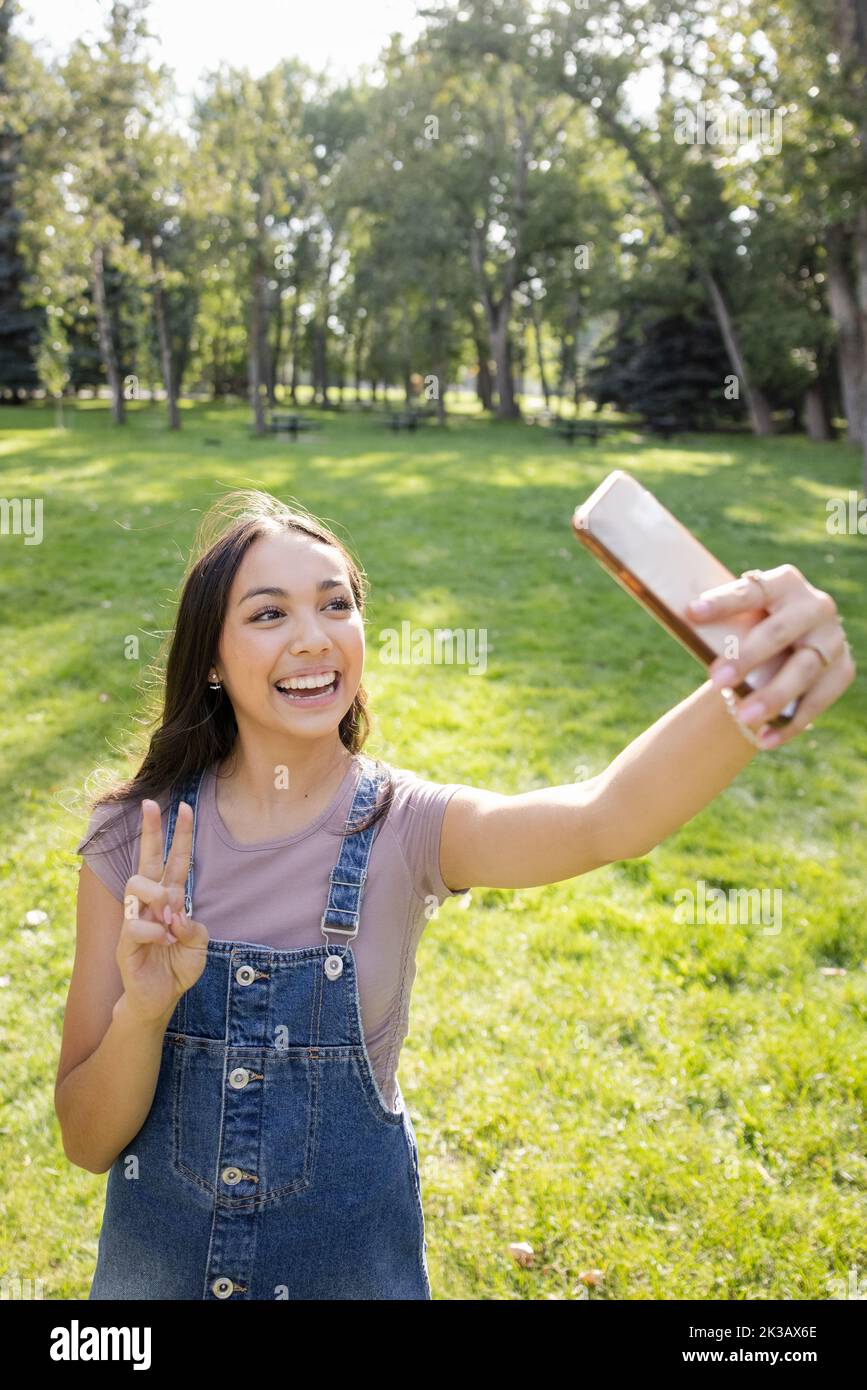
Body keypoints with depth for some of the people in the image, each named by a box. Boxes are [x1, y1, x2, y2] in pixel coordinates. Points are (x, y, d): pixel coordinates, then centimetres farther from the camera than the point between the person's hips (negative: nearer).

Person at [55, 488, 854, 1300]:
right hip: (157, 1260, 1)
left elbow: (606, 820, -37)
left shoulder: (404, 828, -16)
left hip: (352, 1261, 0)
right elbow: (86, 1142, -11)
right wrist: (144, 1009, -31)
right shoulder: (138, 842, -14)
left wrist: (748, 690, -56)